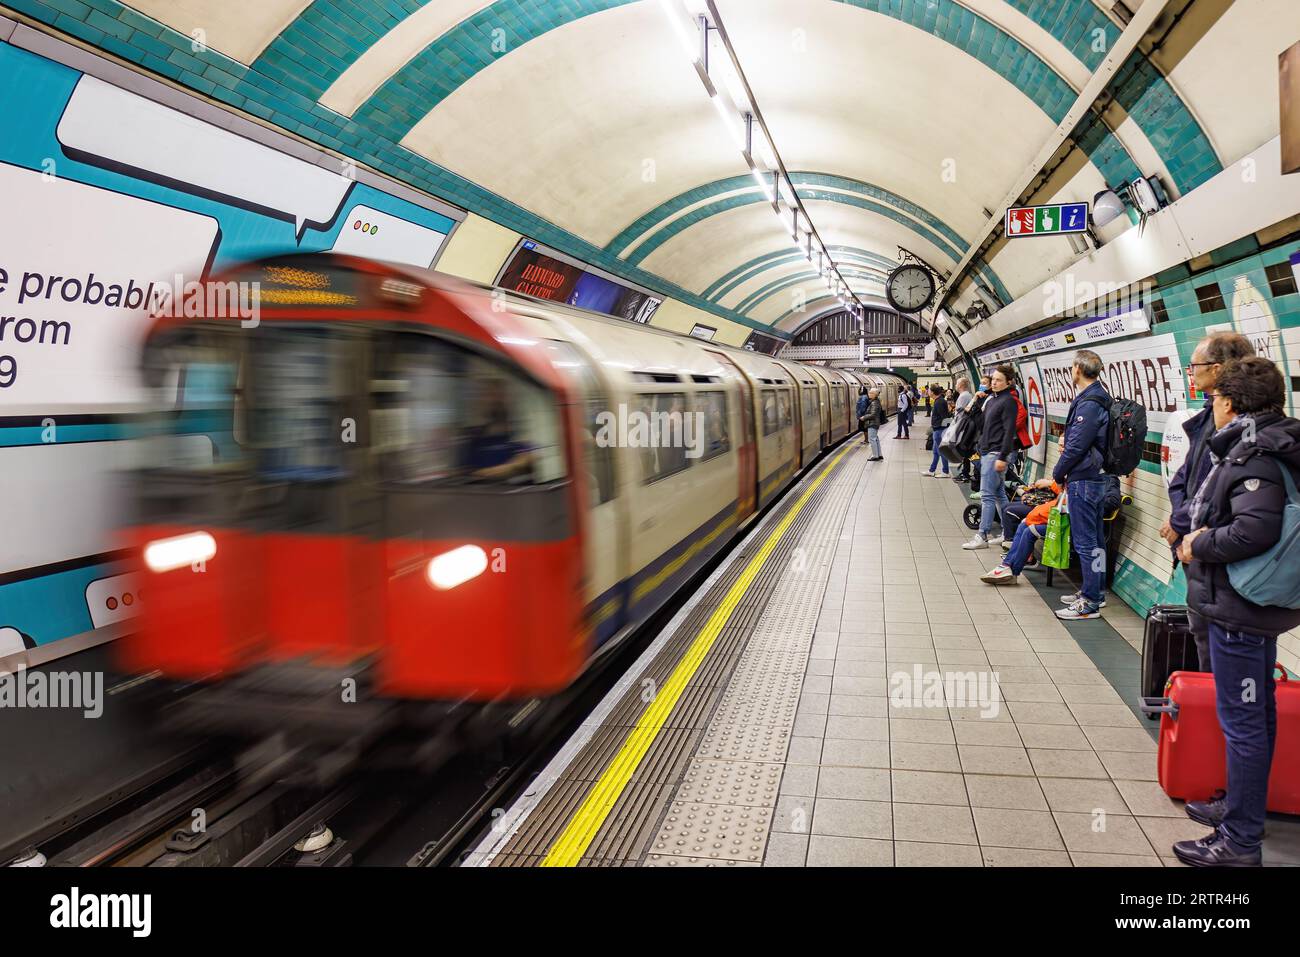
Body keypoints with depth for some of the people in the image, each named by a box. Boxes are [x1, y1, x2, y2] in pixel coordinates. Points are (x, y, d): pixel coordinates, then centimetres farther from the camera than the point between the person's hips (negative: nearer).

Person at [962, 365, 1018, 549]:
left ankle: (982, 536, -6)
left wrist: (1002, 457, -21)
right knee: (999, 494, 12)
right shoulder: (992, 399, 17)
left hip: (996, 454, -9)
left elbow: (1009, 431, -17)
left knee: (987, 495, -9)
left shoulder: (1008, 402, -11)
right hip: (987, 452, 9)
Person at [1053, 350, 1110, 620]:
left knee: (1085, 542, -5)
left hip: (1082, 481, -10)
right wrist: (1067, 440, 1)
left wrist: (1059, 473, -6)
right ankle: (1094, 591, 28)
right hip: (1097, 478, 10)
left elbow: (1076, 446, -19)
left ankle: (1090, 603, 0)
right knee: (1093, 539, 17)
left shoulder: (1088, 405, -19)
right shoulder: (1098, 399, 13)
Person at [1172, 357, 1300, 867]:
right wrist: (1204, 533, 2)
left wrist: (1199, 546, -17)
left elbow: (1256, 528, -31)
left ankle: (1239, 841, 9)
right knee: (1257, 712, 21)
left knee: (1241, 720, -2)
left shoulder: (1253, 453, -20)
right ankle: (1242, 805, 38)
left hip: (1239, 608, -10)